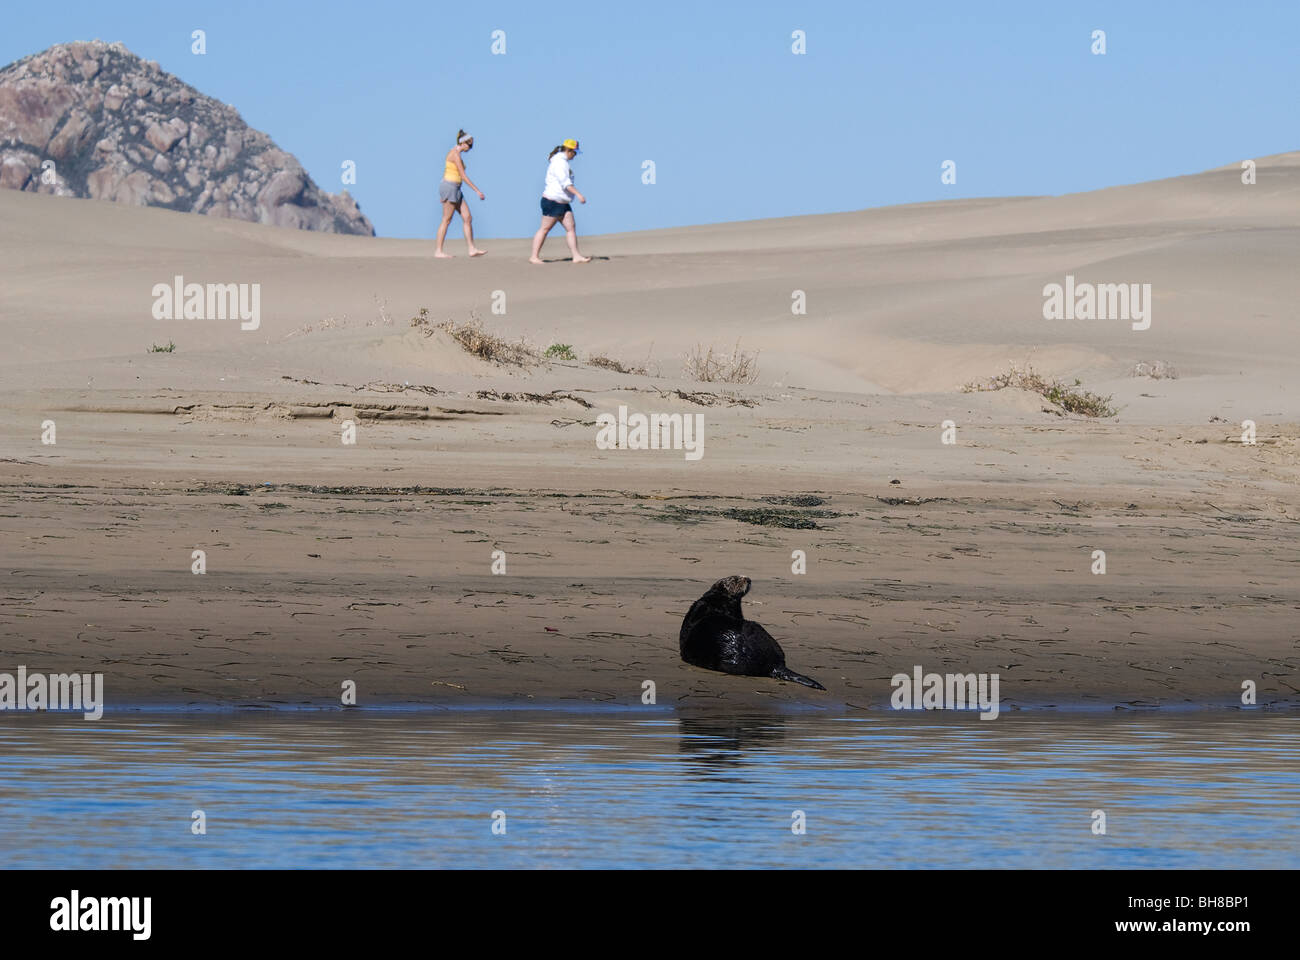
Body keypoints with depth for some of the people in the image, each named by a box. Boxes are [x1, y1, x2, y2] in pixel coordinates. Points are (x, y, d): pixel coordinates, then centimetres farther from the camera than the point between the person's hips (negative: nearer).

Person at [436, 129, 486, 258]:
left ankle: (472, 249, 4)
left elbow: (445, 173, 19)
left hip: (455, 189, 10)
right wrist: (477, 191, -17)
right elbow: (463, 176, -19)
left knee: (467, 218, 5)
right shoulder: (456, 154, -16)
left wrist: (443, 194, 23)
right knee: (446, 220, -4)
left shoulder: (454, 153, 14)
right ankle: (439, 251, 1)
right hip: (450, 187, -10)